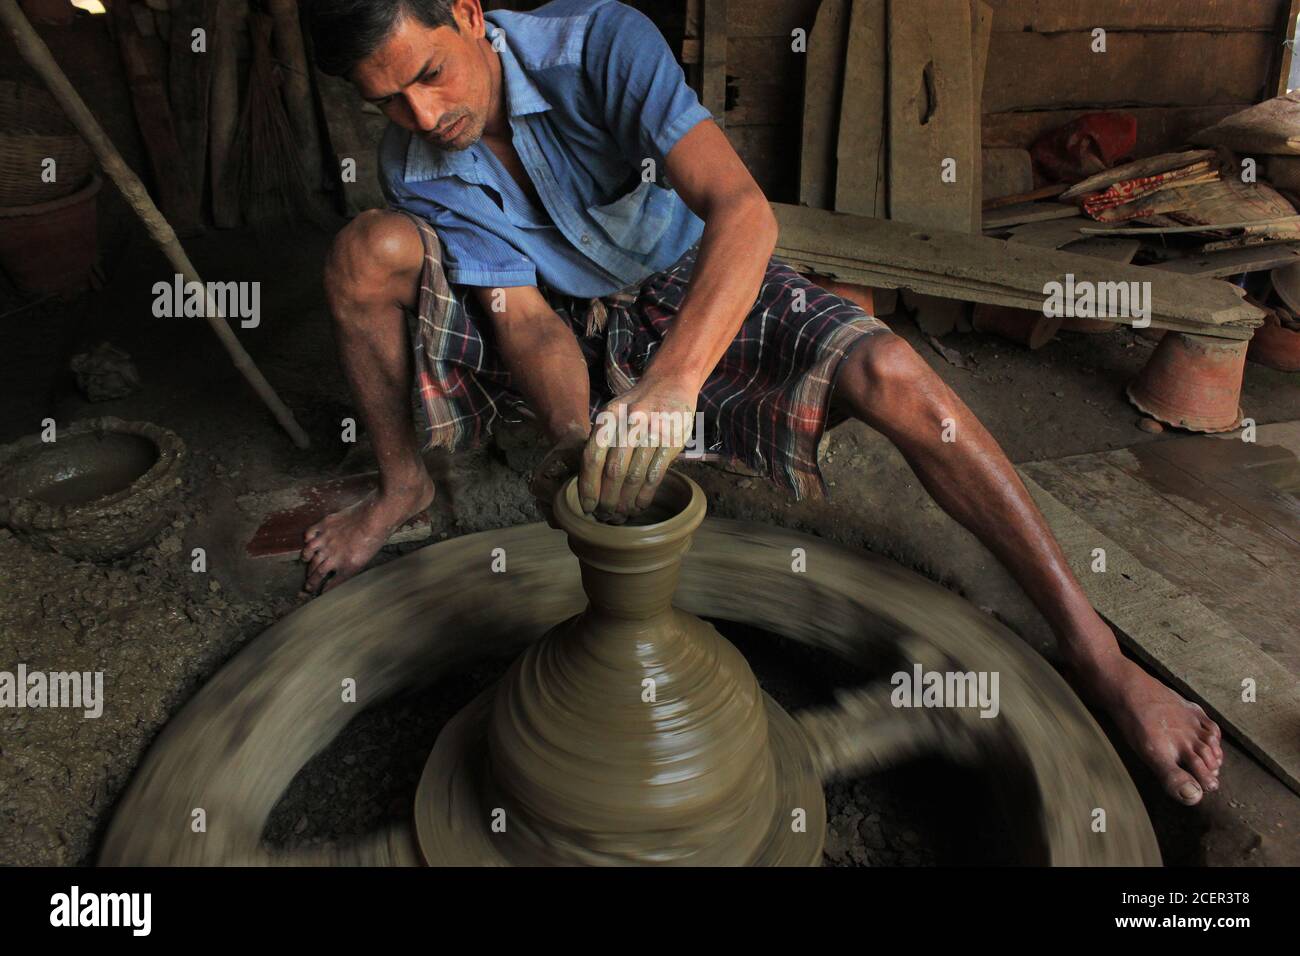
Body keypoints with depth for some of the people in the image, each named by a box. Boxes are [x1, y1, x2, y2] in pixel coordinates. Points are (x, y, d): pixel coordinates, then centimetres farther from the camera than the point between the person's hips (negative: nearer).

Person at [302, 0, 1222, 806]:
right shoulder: (416, 167, -12)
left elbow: (743, 207, -38)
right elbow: (522, 317, -18)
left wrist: (671, 381, -53)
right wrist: (574, 430, -40)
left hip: (686, 292, -2)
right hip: (556, 321, 3)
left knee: (889, 376, -29)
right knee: (369, 249, -20)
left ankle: (1095, 652, -18)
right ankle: (403, 486, 0)